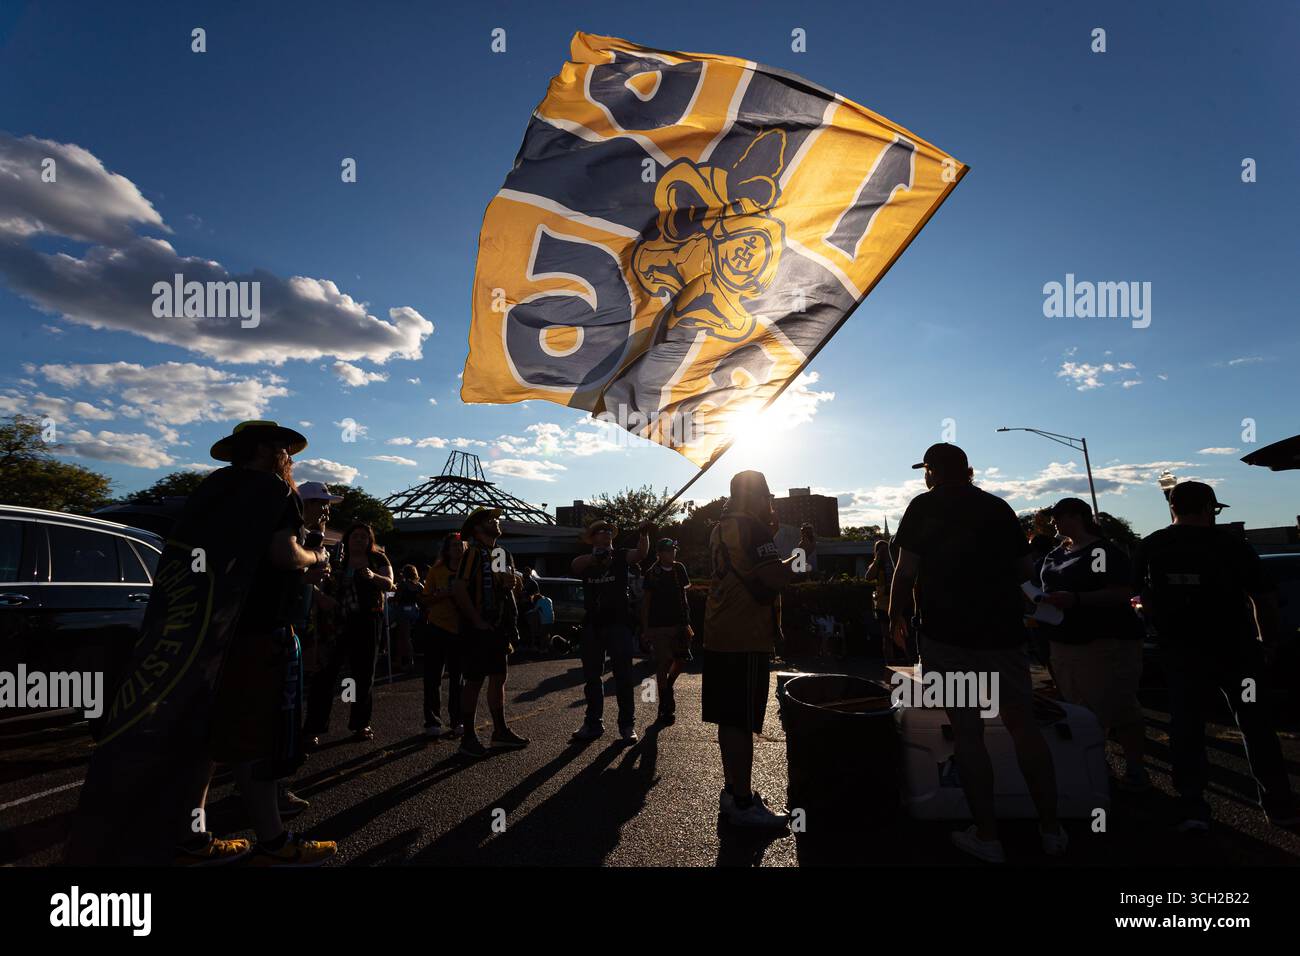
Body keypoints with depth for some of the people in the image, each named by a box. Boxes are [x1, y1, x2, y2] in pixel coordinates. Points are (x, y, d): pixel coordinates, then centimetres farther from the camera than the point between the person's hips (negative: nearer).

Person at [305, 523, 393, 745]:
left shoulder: (378, 559, 6)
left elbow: (389, 584, -8)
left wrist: (373, 576, -28)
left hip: (368, 624, 0)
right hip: (340, 623, 0)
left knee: (363, 673, 7)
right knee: (326, 673, -9)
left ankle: (361, 724, 20)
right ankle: (314, 729, -6)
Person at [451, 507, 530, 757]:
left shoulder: (504, 554, 14)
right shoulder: (474, 553, -12)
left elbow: (518, 584, 18)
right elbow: (459, 589, -22)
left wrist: (514, 580, -6)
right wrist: (477, 622, -20)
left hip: (500, 627, 8)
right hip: (479, 628, -8)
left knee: (498, 678, 13)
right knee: (474, 681, -1)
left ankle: (500, 731, 23)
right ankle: (468, 737, 9)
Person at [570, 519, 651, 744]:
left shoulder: (620, 555, 4)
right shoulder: (585, 561, 8)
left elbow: (640, 553, -17)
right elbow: (576, 564, -17)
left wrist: (644, 535, -38)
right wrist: (595, 557, -38)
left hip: (619, 622, -3)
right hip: (592, 624, 3)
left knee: (623, 675, -2)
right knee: (592, 675, 10)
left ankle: (627, 724, 5)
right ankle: (593, 723, 21)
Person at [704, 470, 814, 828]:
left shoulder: (721, 528, 16)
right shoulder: (751, 526, -13)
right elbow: (774, 577, -21)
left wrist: (768, 536, 21)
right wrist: (803, 552, -6)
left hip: (719, 637, 10)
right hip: (746, 640, -9)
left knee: (730, 719, 16)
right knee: (741, 722, -2)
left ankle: (733, 791, 27)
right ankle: (742, 804, 6)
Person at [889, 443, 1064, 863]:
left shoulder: (924, 507, -3)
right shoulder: (999, 507, 9)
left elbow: (906, 571, -9)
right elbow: (1024, 571, 13)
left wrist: (896, 615, 4)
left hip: (947, 635, -4)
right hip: (1003, 631, 4)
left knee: (967, 732, 4)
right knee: (1023, 725, 14)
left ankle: (987, 837, 10)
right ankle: (1052, 829, 24)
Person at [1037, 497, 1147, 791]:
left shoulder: (1106, 551, -11)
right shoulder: (1056, 553, 14)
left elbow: (1121, 593, -20)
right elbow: (1047, 587, 26)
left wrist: (1076, 599, -27)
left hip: (1107, 642, -8)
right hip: (1064, 643, 8)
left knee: (1119, 709, -3)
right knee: (1078, 711, 15)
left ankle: (1135, 769, 9)